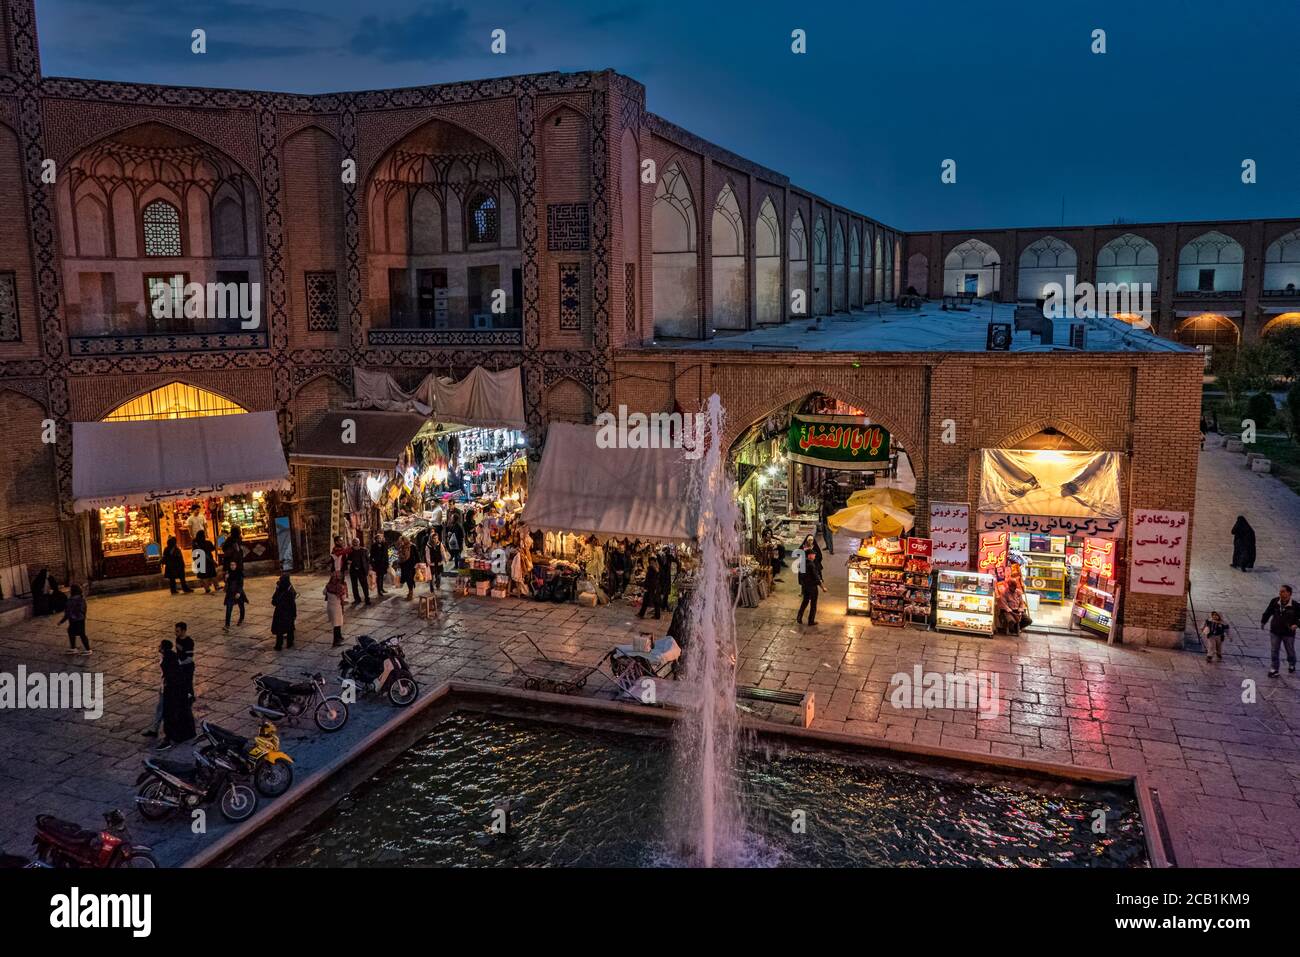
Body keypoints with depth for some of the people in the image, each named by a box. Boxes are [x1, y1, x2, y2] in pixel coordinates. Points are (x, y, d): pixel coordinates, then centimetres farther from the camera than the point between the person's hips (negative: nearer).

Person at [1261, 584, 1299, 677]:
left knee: (1290, 651, 18)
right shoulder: (1275, 602, -9)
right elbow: (1268, 612, 4)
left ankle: (1291, 665, 45)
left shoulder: (1295, 605, -17)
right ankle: (1275, 669, 18)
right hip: (1275, 631, 2)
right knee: (1274, 651, 6)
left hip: (1288, 633, -2)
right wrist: (1263, 621, 4)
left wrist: (1295, 624, -23)